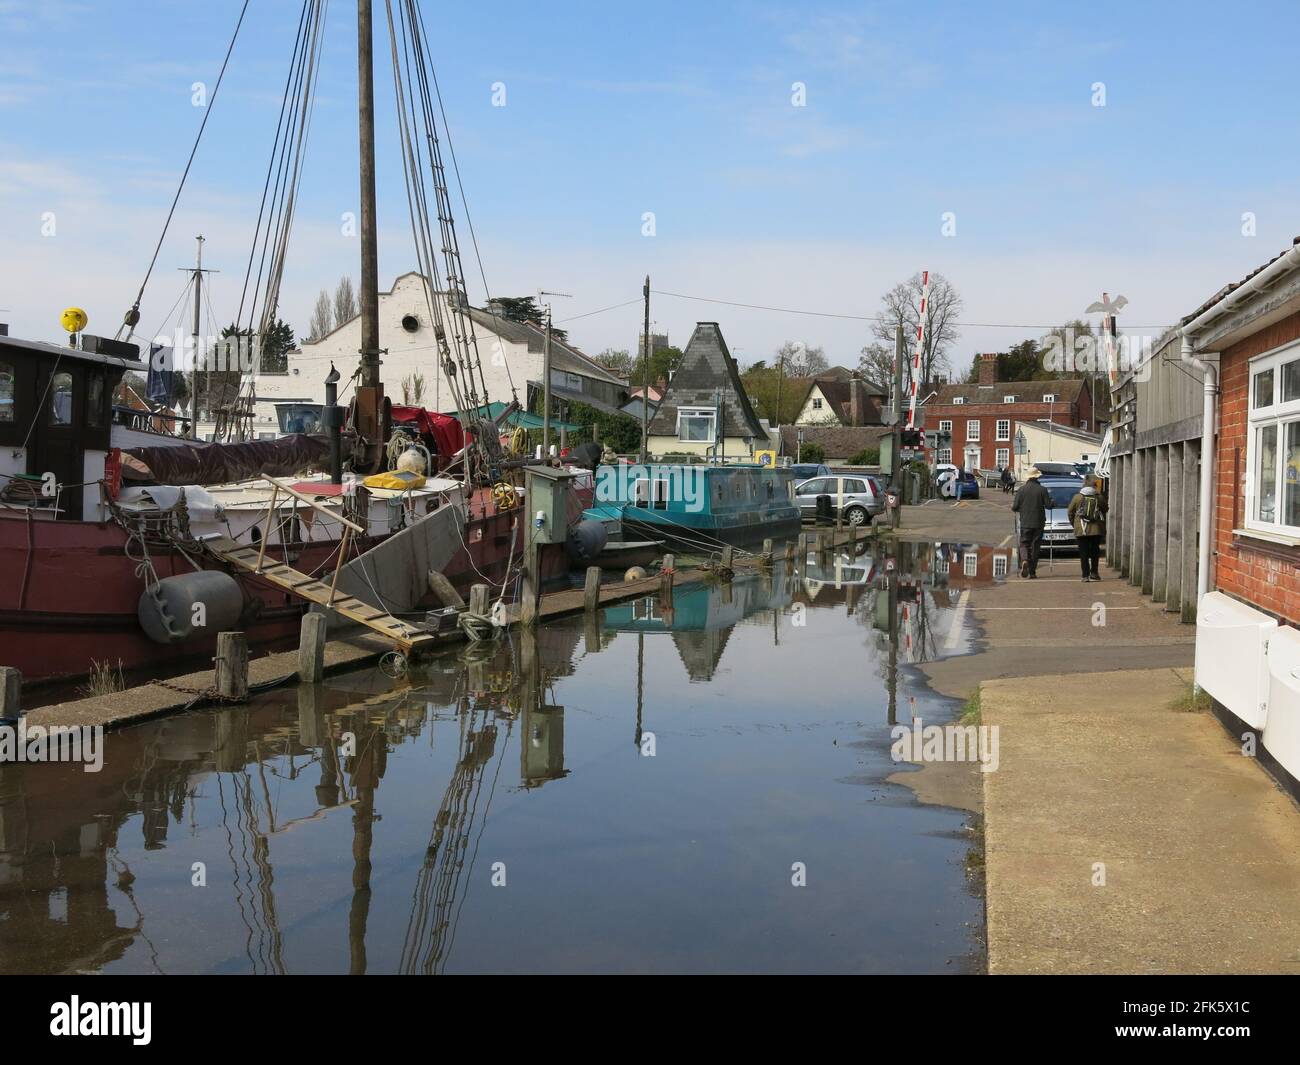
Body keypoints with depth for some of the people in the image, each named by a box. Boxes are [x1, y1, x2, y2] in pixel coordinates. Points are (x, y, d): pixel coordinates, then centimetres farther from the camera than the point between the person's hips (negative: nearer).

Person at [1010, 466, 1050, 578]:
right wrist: (1051, 500, 18)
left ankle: (1024, 561, -22)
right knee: (1035, 546, 7)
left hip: (1025, 523, 0)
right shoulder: (1042, 489, -5)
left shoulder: (1022, 489, -5)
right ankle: (1032, 572, 6)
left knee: (1024, 543, 8)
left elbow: (1015, 507, -5)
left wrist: (1012, 505, 19)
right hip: (1038, 523, 0)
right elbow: (1048, 505, -4)